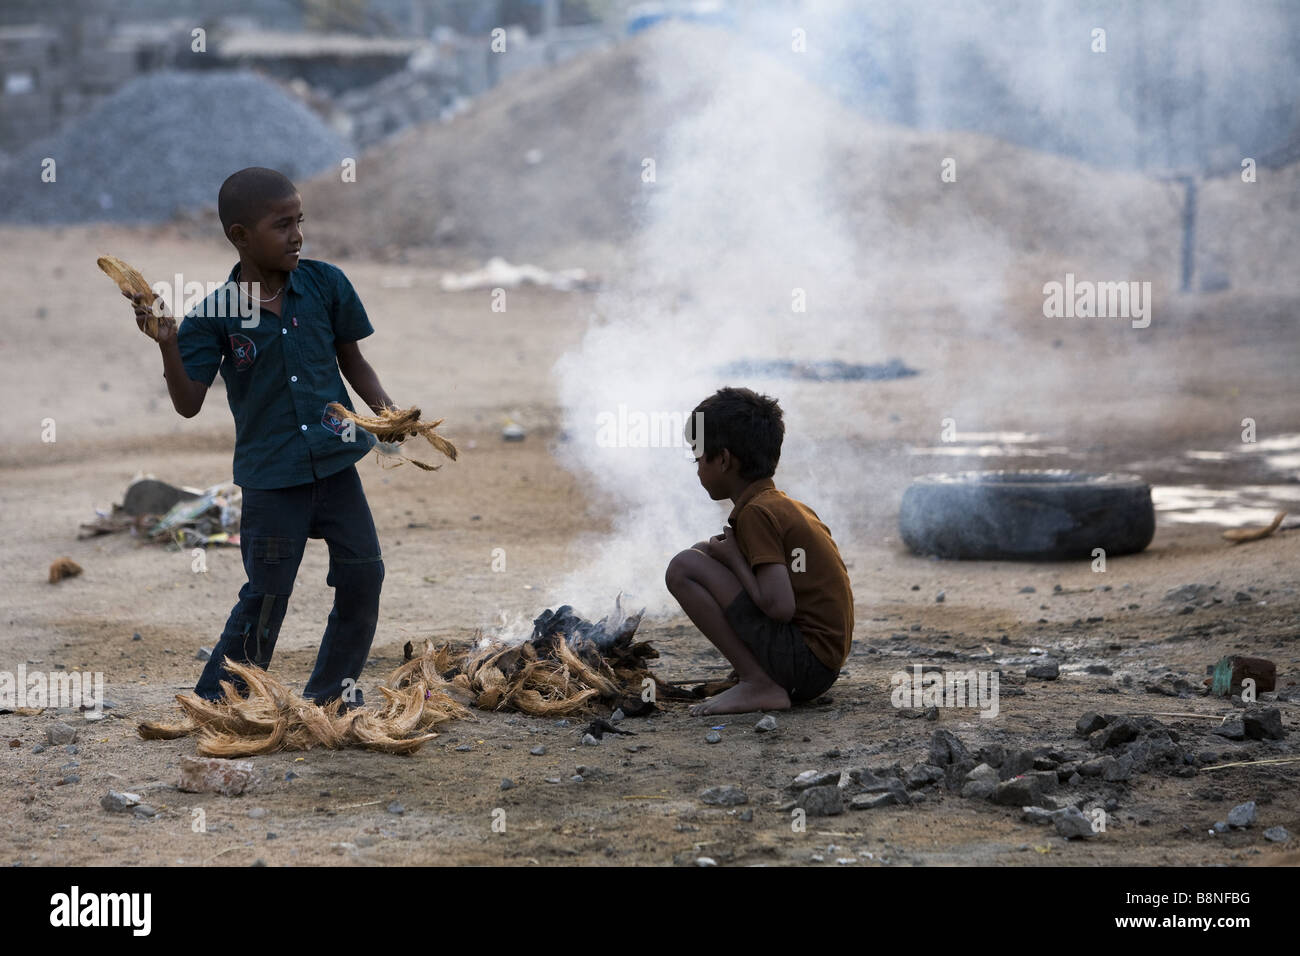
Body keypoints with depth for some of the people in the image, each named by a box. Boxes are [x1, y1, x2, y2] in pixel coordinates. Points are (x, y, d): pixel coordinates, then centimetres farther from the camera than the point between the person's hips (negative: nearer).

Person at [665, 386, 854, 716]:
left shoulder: (756, 512, -13)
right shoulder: (792, 506, 15)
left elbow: (779, 606, -23)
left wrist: (734, 557, -7)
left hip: (803, 659, -10)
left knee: (684, 568, -15)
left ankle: (759, 685, -15)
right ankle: (761, 678, 11)